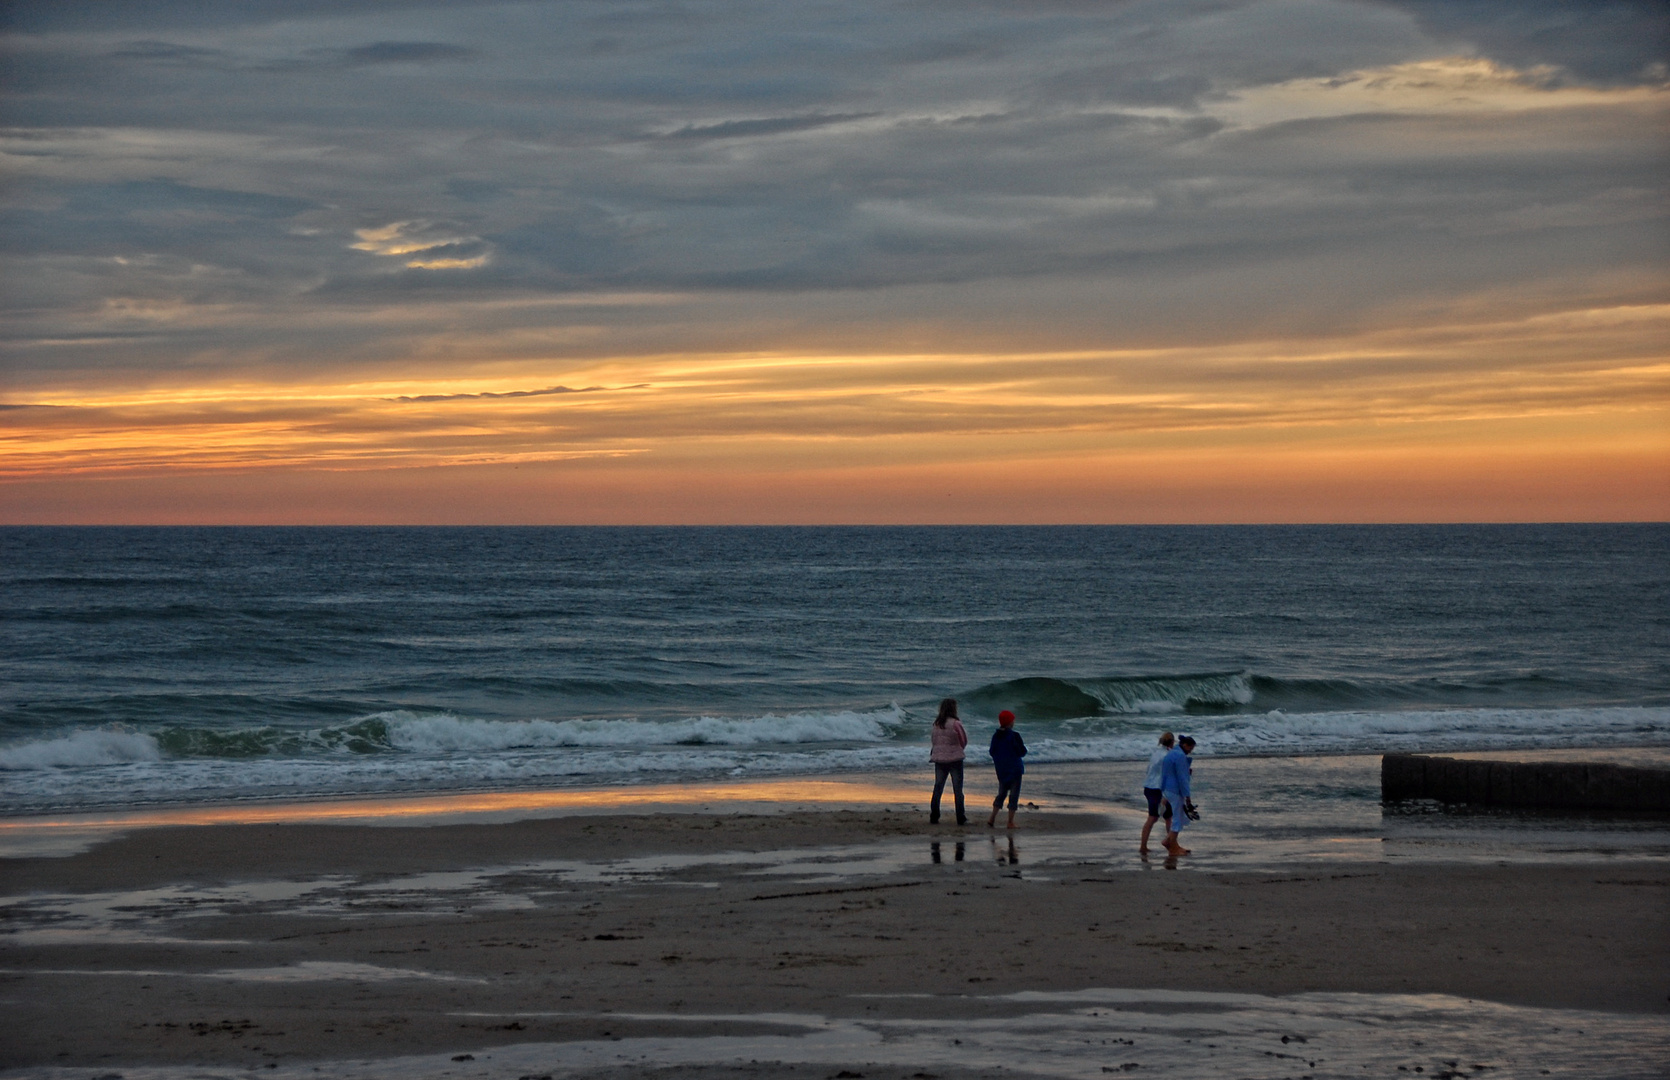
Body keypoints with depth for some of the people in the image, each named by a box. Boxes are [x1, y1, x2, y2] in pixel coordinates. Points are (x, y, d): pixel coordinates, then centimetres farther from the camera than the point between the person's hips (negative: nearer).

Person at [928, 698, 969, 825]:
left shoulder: (936, 724, 2)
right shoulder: (955, 724, -14)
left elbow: (932, 740, 9)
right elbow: (964, 741, -4)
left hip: (939, 759, 4)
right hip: (955, 759, -4)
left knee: (937, 788, 9)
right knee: (957, 789, 3)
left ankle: (933, 818, 8)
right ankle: (961, 818, 4)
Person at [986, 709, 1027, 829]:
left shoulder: (996, 736, 1)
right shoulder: (1014, 735, -15)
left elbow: (992, 752, 6)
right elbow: (1022, 752, -12)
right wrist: (1023, 747, 9)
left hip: (1001, 770, 5)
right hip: (1015, 768, -5)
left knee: (1001, 793, 15)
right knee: (1014, 794, 3)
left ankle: (992, 818, 5)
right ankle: (1010, 822, 1)